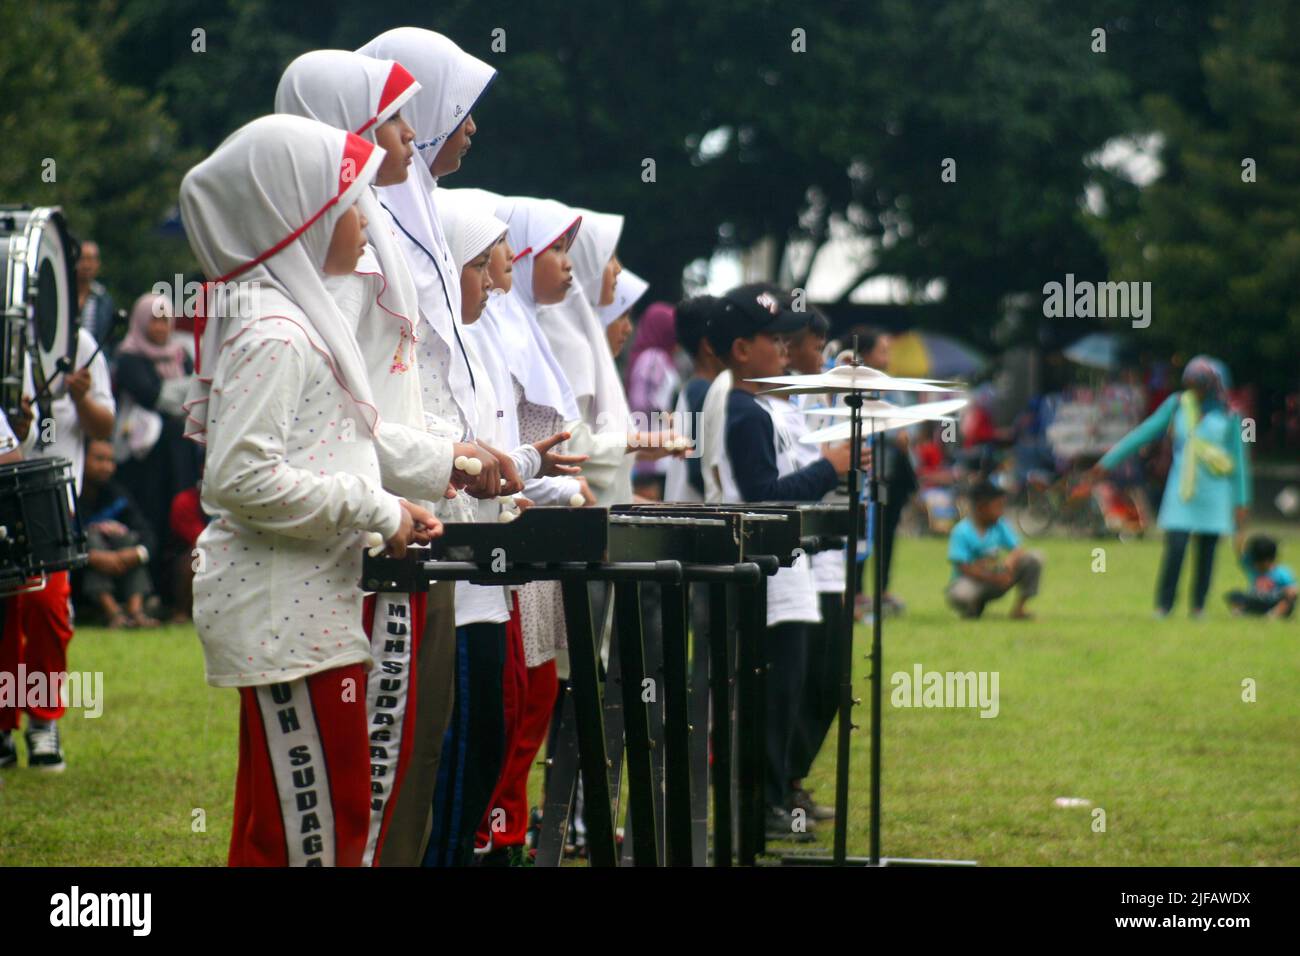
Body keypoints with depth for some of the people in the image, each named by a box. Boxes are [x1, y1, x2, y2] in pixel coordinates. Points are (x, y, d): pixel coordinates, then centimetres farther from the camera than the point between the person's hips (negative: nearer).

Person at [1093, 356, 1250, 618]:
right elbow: (1145, 433, 8)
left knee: (1206, 551, 2)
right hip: (1182, 490, 0)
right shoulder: (1177, 405, 3)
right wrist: (1109, 461, 8)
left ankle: (1199, 606, 14)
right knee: (1175, 548, -10)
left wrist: (1241, 502, 5)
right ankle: (1163, 605, -1)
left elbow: (1238, 461, 6)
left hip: (1214, 494, 0)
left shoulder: (1228, 415, 0)